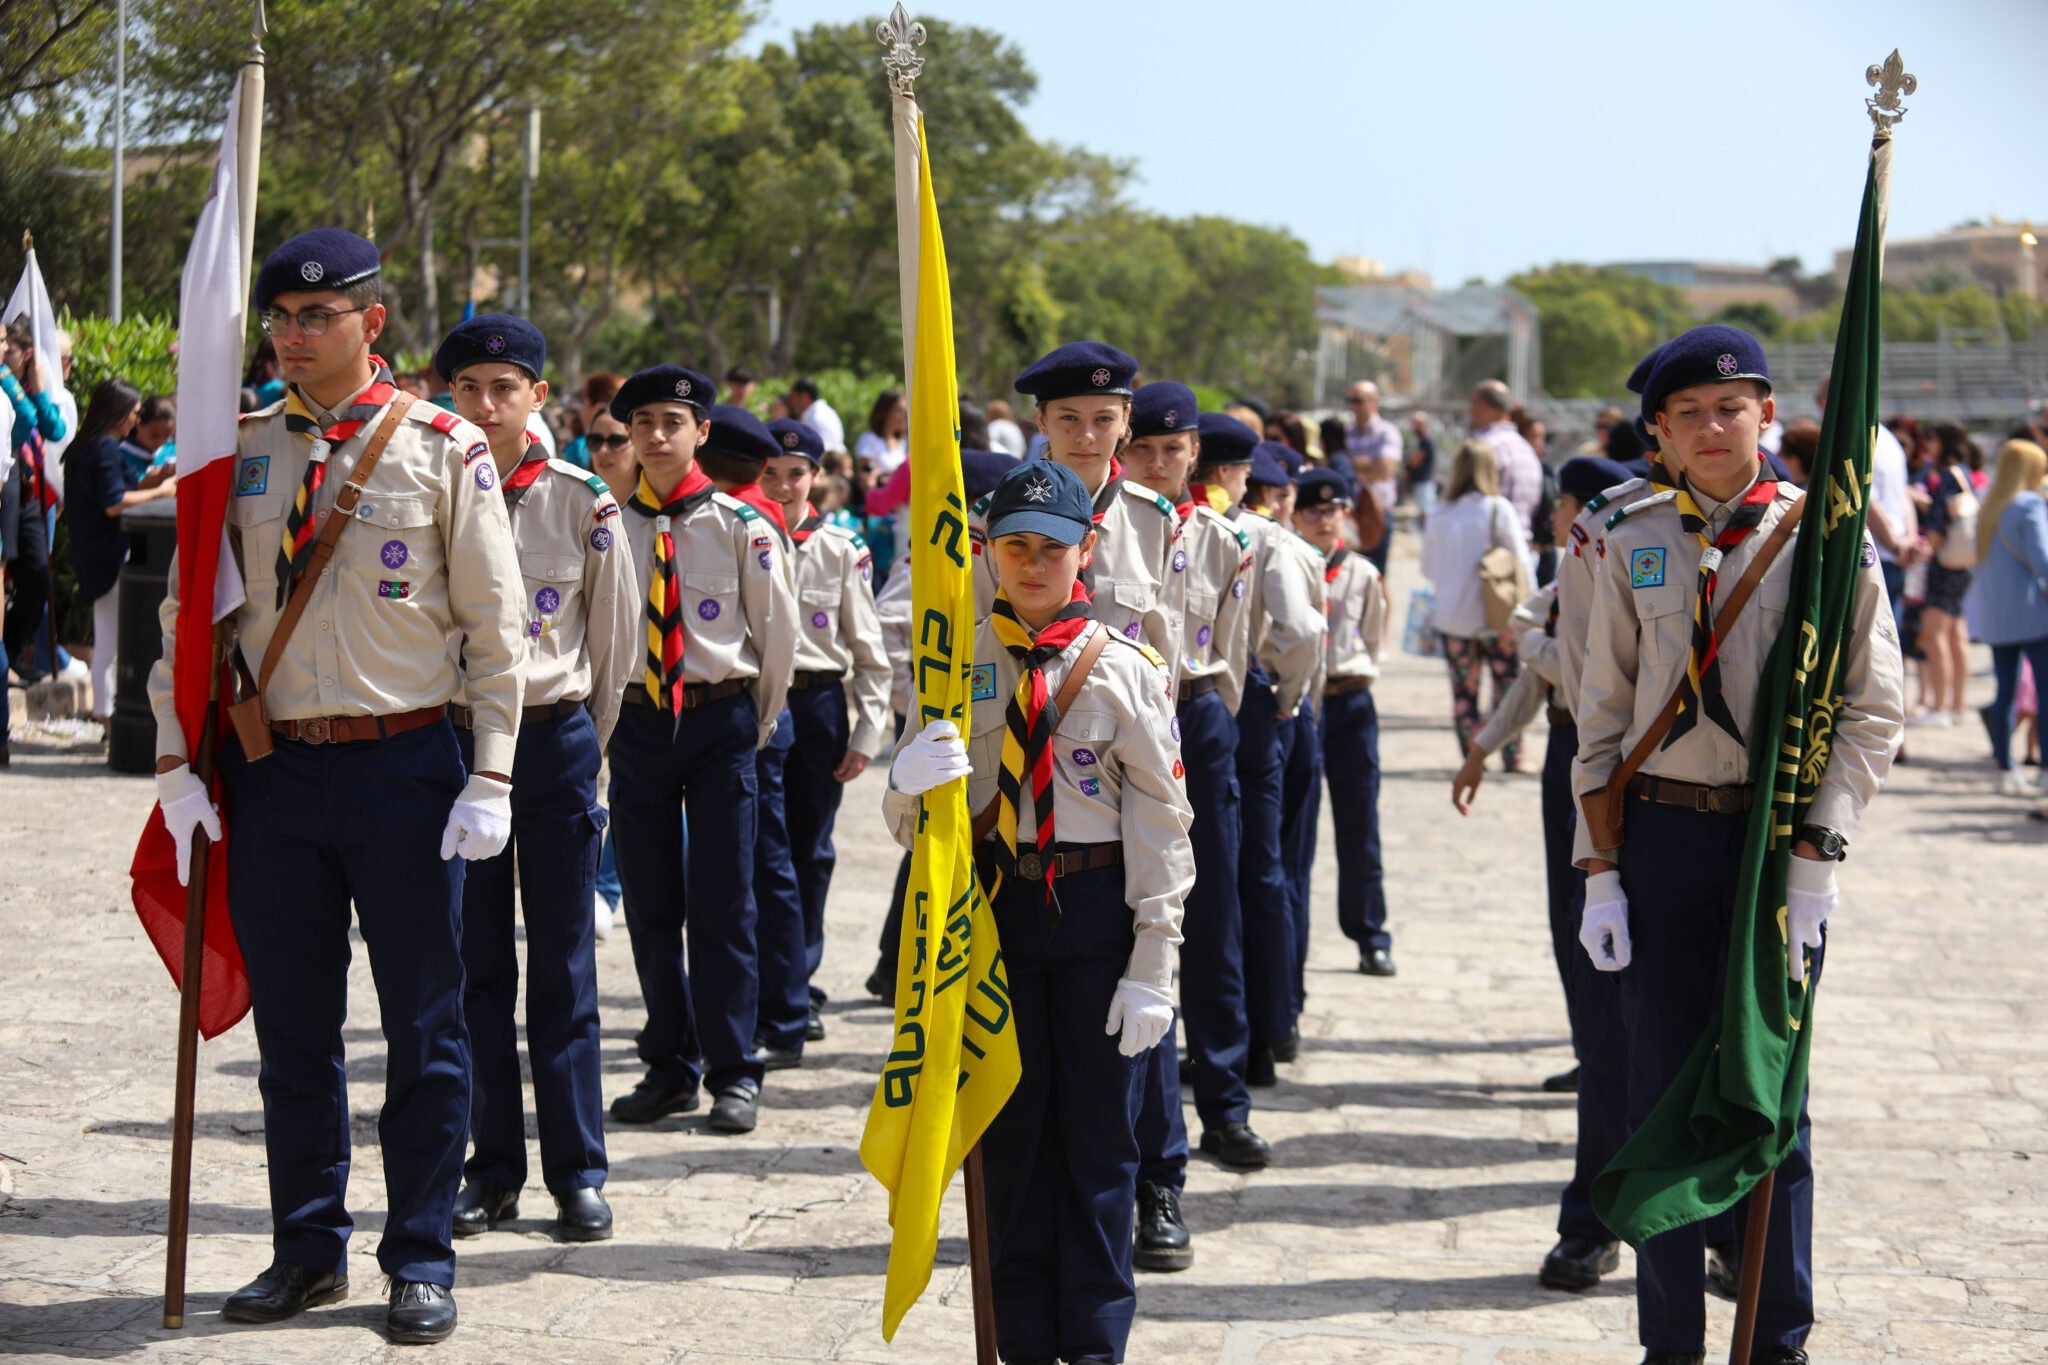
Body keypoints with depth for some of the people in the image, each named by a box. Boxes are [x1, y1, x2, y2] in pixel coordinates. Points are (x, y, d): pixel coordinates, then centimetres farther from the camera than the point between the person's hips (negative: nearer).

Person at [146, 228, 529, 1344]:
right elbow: (185, 615, 10)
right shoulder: (240, 454, 7)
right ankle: (308, 1250, 23)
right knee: (291, 1021, 10)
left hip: (404, 763, -3)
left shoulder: (444, 450, -2)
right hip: (270, 767, 3)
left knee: (423, 1020, 3)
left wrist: (489, 779, -7)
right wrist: (177, 761, 1)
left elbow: (494, 625, -2)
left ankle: (422, 1257, 14)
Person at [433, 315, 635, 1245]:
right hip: (453, 740, 1)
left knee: (563, 966, 2)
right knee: (475, 966, 7)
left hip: (556, 741, -1)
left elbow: (616, 639, 8)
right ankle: (493, 1168, 15)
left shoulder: (582, 503, -2)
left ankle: (579, 1173, 9)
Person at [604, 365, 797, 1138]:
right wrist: (605, 721, 9)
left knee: (723, 904, -3)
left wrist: (755, 726, 10)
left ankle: (732, 1074, 4)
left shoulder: (740, 526, -3)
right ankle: (669, 1068, 17)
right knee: (650, 906, 7)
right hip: (636, 722, 2)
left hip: (720, 719, -2)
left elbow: (778, 631, 6)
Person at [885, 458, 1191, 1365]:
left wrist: (1153, 968, -9)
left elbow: (1161, 825, -4)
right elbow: (912, 825, 1)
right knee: (1011, 1129, 9)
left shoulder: (1126, 669, -4)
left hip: (1099, 913, -2)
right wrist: (909, 782, -24)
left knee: (1099, 1132, 6)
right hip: (993, 912, 2)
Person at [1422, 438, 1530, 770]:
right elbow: (1519, 560, -6)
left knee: (1463, 690, 8)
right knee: (1508, 686, 7)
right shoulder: (1498, 509, -9)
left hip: (1452, 615, 3)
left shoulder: (1441, 514, 1)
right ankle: (1512, 756, 9)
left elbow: (1428, 567, 10)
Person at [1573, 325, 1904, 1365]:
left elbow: (1873, 709, -4)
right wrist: (1599, 872, 1)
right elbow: (1602, 712, 7)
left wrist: (1813, 858, -12)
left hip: (1776, 837, -2)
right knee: (1662, 1091, 5)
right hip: (1659, 834, 2)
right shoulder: (1633, 544, 5)